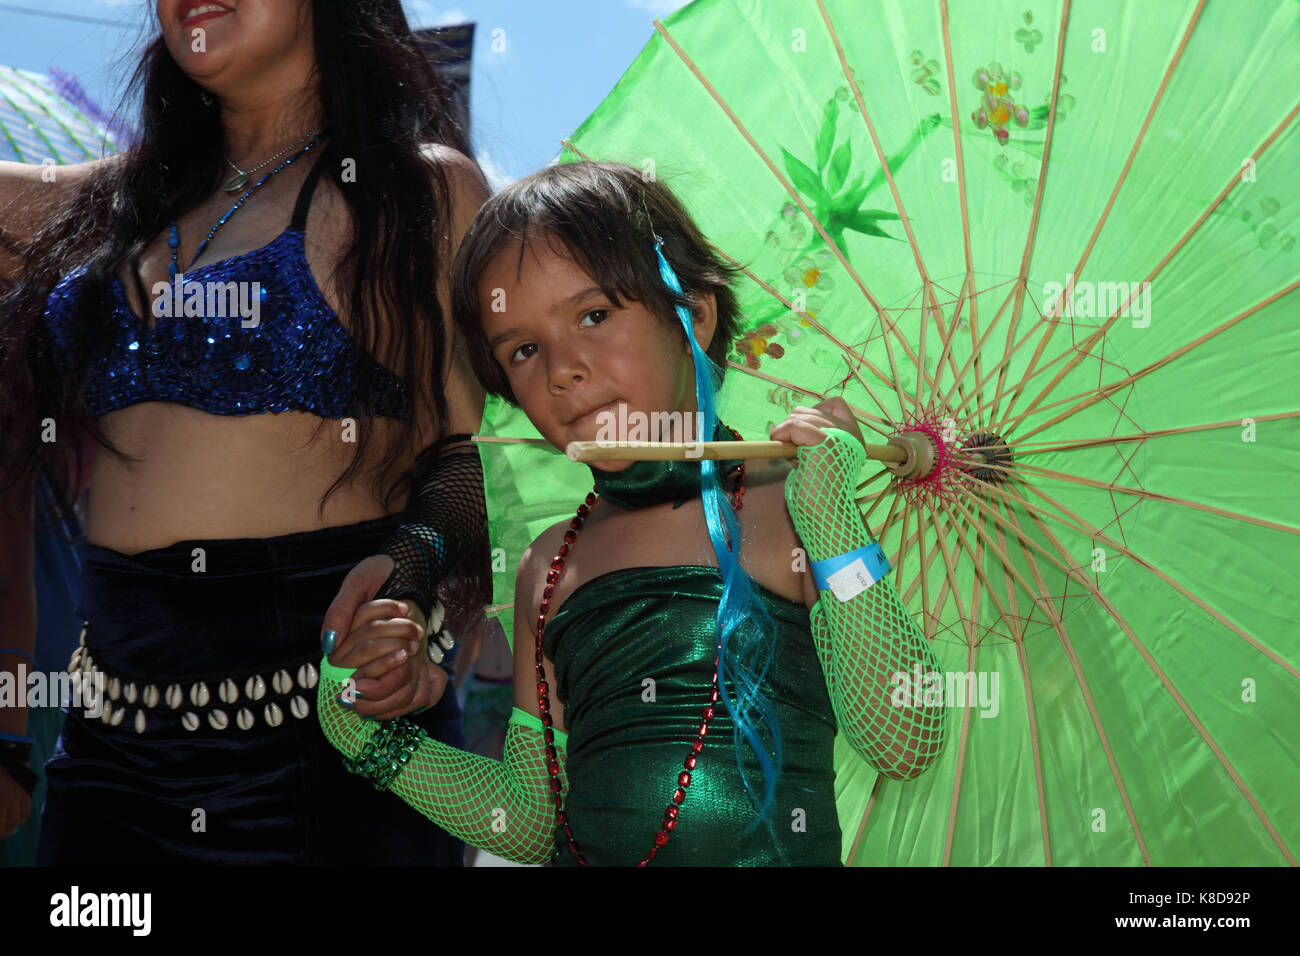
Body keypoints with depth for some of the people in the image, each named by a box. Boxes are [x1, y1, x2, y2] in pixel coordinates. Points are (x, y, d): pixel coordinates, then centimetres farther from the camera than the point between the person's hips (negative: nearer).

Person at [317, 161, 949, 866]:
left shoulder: (784, 508, 0)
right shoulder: (550, 567, 12)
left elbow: (903, 747, -9)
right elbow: (530, 821, 14)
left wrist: (832, 521, -14)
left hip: (780, 856, -4)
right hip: (586, 859, 4)